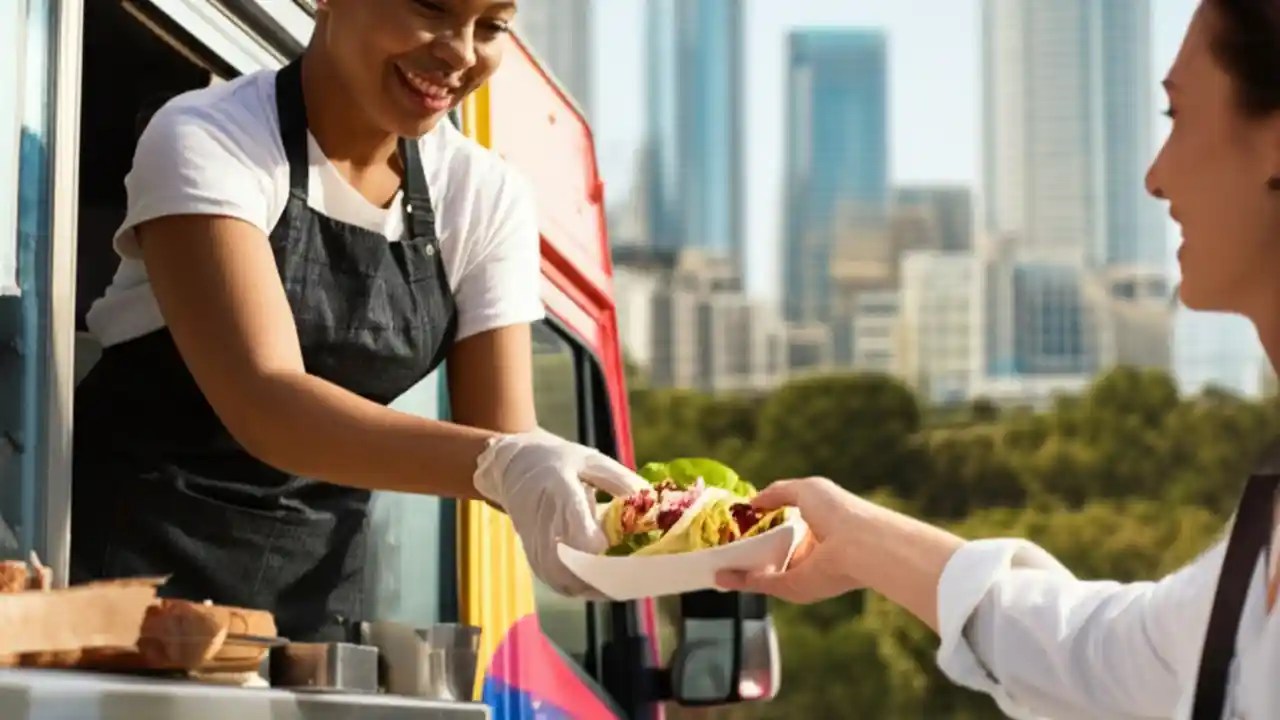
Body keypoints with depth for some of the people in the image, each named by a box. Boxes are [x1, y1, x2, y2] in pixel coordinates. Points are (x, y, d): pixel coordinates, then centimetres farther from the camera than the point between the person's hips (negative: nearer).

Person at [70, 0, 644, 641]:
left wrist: (605, 517, -28)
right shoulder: (206, 141, -17)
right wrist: (497, 462, -45)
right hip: (134, 548, -4)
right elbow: (263, 403, -30)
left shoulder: (487, 199, -2)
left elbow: (505, 437, -7)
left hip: (314, 586, 4)